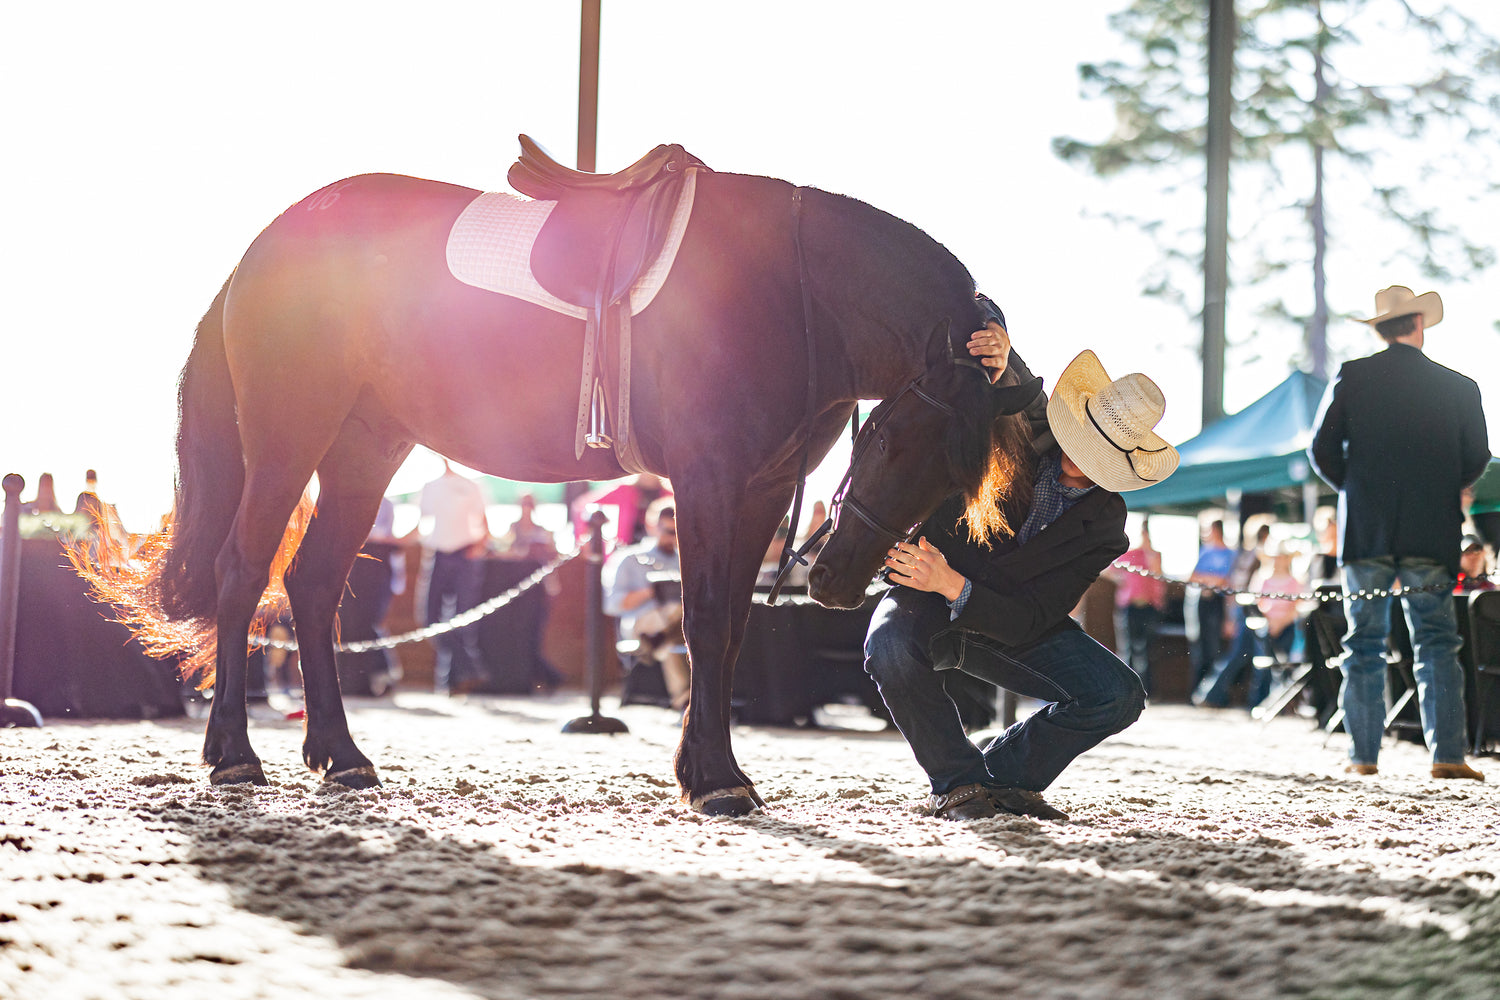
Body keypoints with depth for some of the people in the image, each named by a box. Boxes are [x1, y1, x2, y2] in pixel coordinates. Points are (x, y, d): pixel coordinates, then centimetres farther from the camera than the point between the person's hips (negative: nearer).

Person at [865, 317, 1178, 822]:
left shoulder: (1104, 523, -14)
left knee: (1118, 696, -19)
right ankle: (957, 780, -14)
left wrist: (952, 585, -38)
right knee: (891, 647, -39)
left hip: (1004, 623, 2)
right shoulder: (1026, 428, -17)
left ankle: (1002, 775, 3)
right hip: (926, 597, -2)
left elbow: (1029, 622, -21)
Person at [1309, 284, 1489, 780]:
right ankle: (1447, 754, -4)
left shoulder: (1351, 377, 0)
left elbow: (1322, 449, -1)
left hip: (1365, 532, 0)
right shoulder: (1460, 387, 2)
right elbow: (1476, 461, 6)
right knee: (1437, 645, 4)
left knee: (1364, 645, 6)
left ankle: (1363, 755, 5)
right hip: (1432, 535, 0)